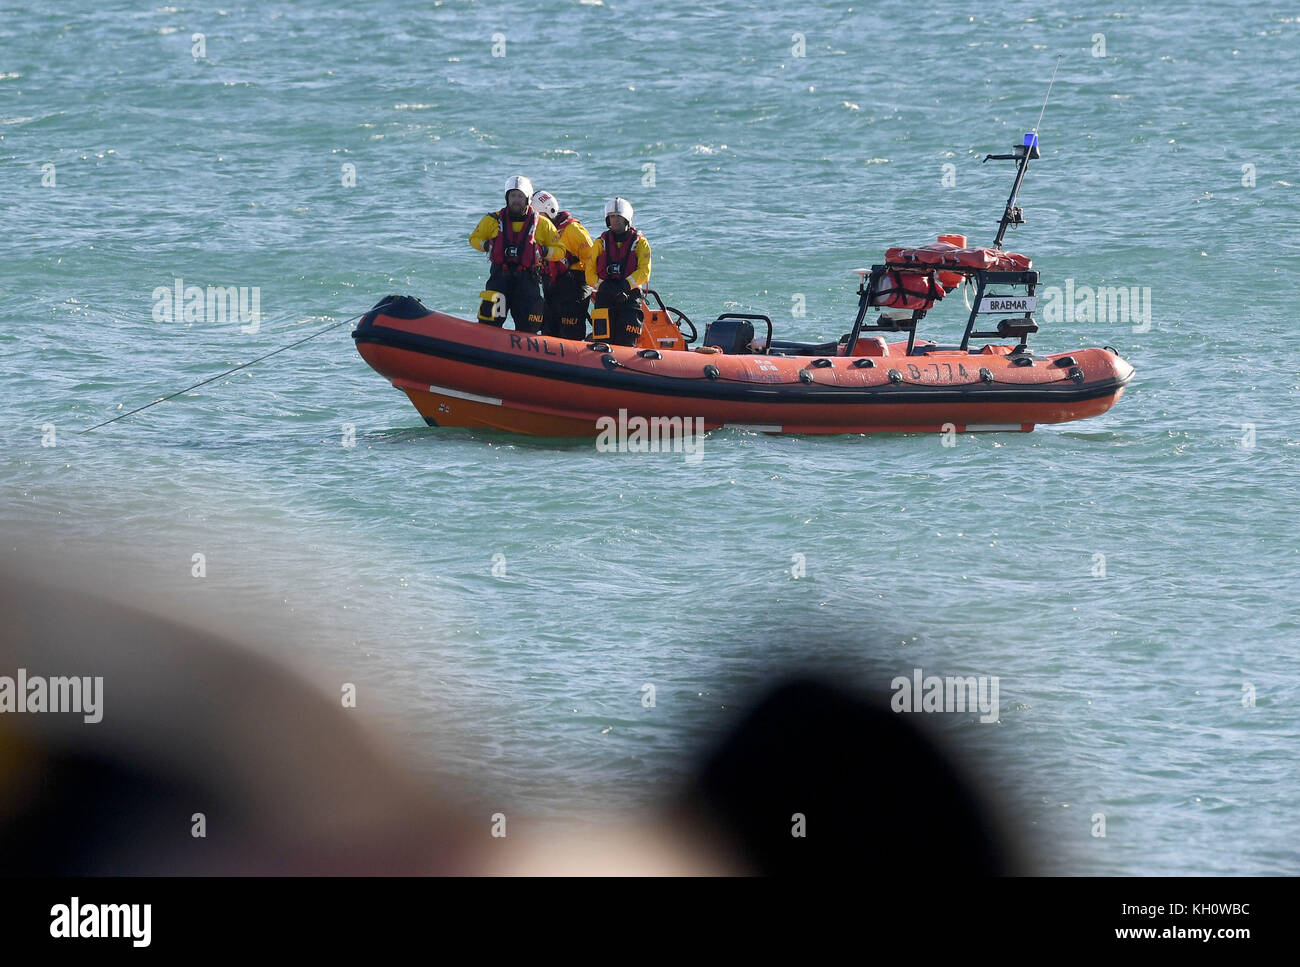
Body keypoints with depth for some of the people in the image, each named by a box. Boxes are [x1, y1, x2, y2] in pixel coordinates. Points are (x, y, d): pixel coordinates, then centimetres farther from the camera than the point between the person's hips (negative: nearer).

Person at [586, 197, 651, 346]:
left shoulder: (640, 243, 9)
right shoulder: (601, 243, 15)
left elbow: (644, 272, -3)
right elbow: (590, 272, 9)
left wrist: (625, 285, -19)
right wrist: (603, 286, -11)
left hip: (630, 298, -2)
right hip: (604, 299, 2)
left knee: (626, 343, -13)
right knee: (603, 344, -10)